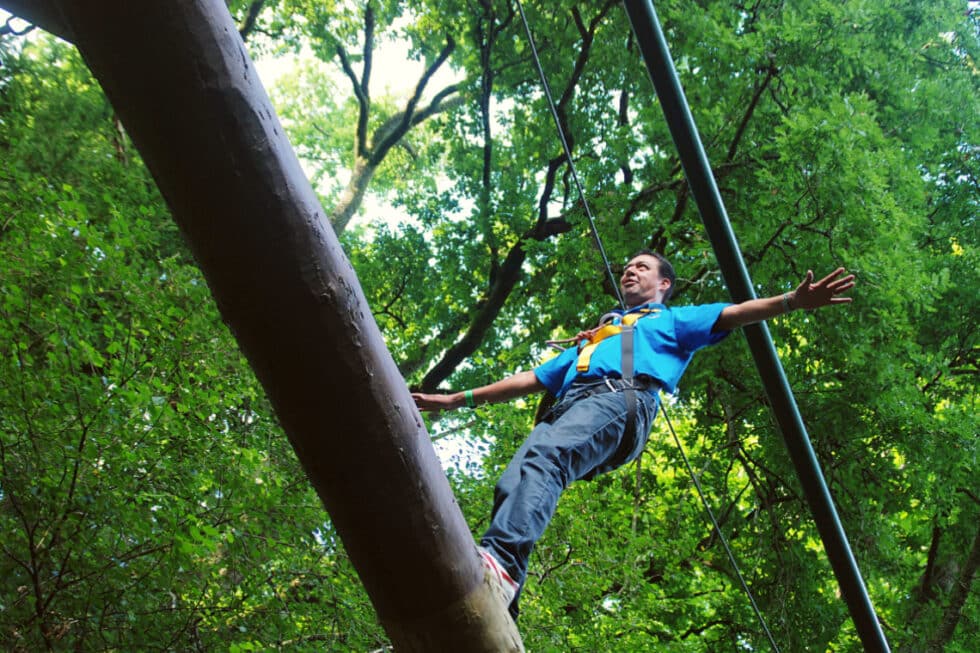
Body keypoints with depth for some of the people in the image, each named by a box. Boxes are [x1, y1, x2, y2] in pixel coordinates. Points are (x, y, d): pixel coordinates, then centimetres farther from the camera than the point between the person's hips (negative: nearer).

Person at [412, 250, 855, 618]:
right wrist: (457, 399, 41)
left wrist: (792, 300, -3)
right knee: (512, 485, -27)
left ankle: (503, 562, -60)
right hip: (568, 404, 5)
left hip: (622, 399, -5)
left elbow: (733, 314, 16)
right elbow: (533, 379, 45)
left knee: (544, 457, -37)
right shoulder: (591, 340, 46)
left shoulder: (672, 320, 33)